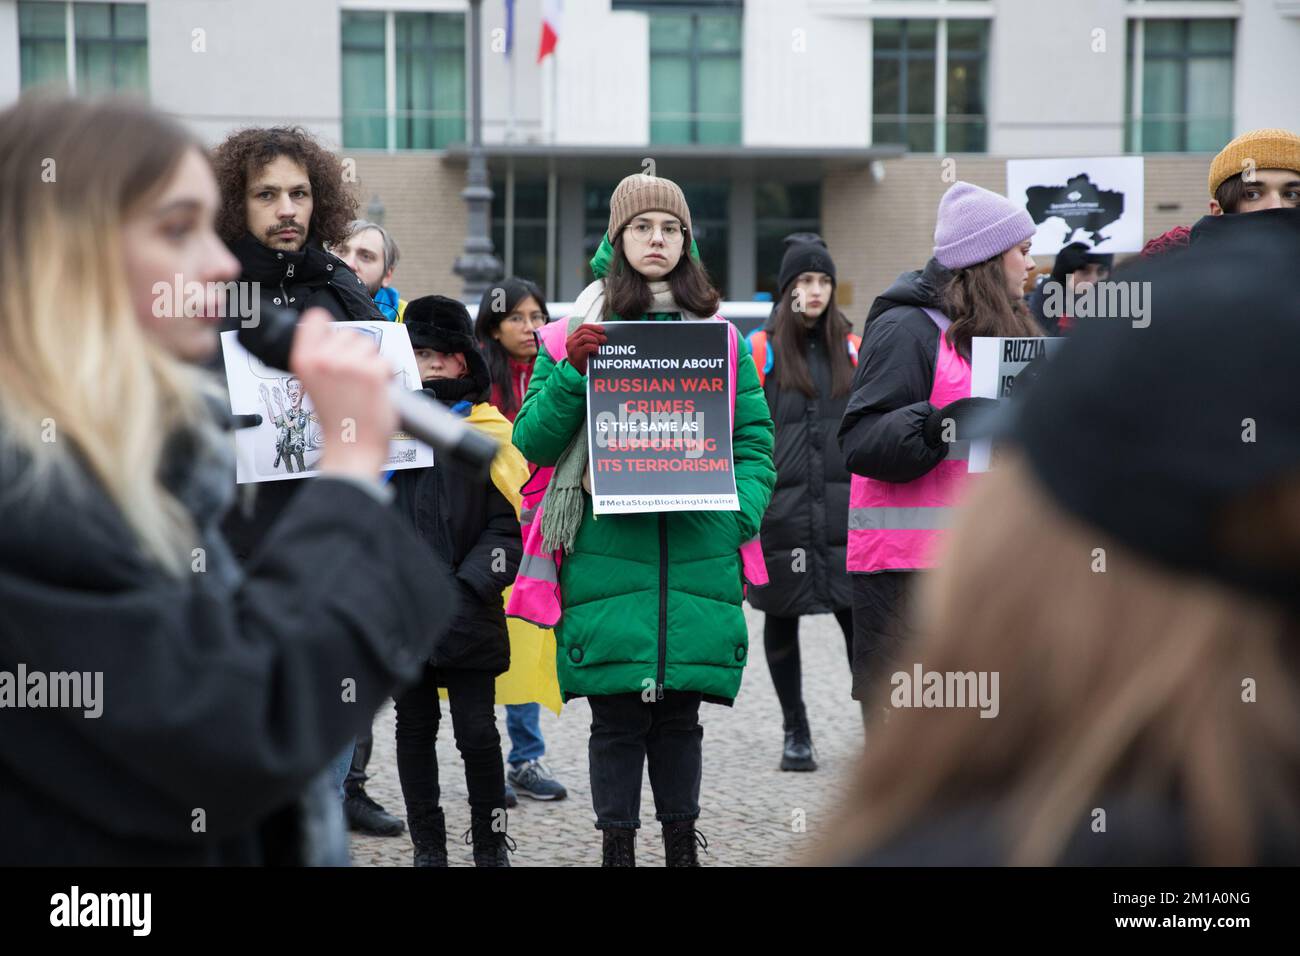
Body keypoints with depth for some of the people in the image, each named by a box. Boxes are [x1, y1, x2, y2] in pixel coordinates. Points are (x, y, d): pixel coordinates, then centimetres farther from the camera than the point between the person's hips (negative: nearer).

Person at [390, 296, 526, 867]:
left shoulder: (489, 430, 4)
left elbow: (506, 526, -1)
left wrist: (468, 587, -12)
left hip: (467, 612, -2)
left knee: (477, 731, -1)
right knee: (414, 728, 9)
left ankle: (491, 845, 13)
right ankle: (427, 846, 18)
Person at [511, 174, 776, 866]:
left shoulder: (721, 338, 12)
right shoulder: (577, 334, 6)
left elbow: (755, 442, 13)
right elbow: (533, 443, 2)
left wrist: (739, 518, -3)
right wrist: (571, 372, -12)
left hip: (698, 559, 2)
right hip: (607, 555, -2)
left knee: (680, 712, 9)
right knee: (617, 714, 2)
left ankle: (682, 844, 21)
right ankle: (617, 846, 11)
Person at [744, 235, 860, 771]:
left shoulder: (853, 348, 11)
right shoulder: (761, 349, 3)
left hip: (844, 507, 1)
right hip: (780, 509, -1)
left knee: (859, 618, -5)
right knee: (781, 621, 7)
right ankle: (795, 731, 19)